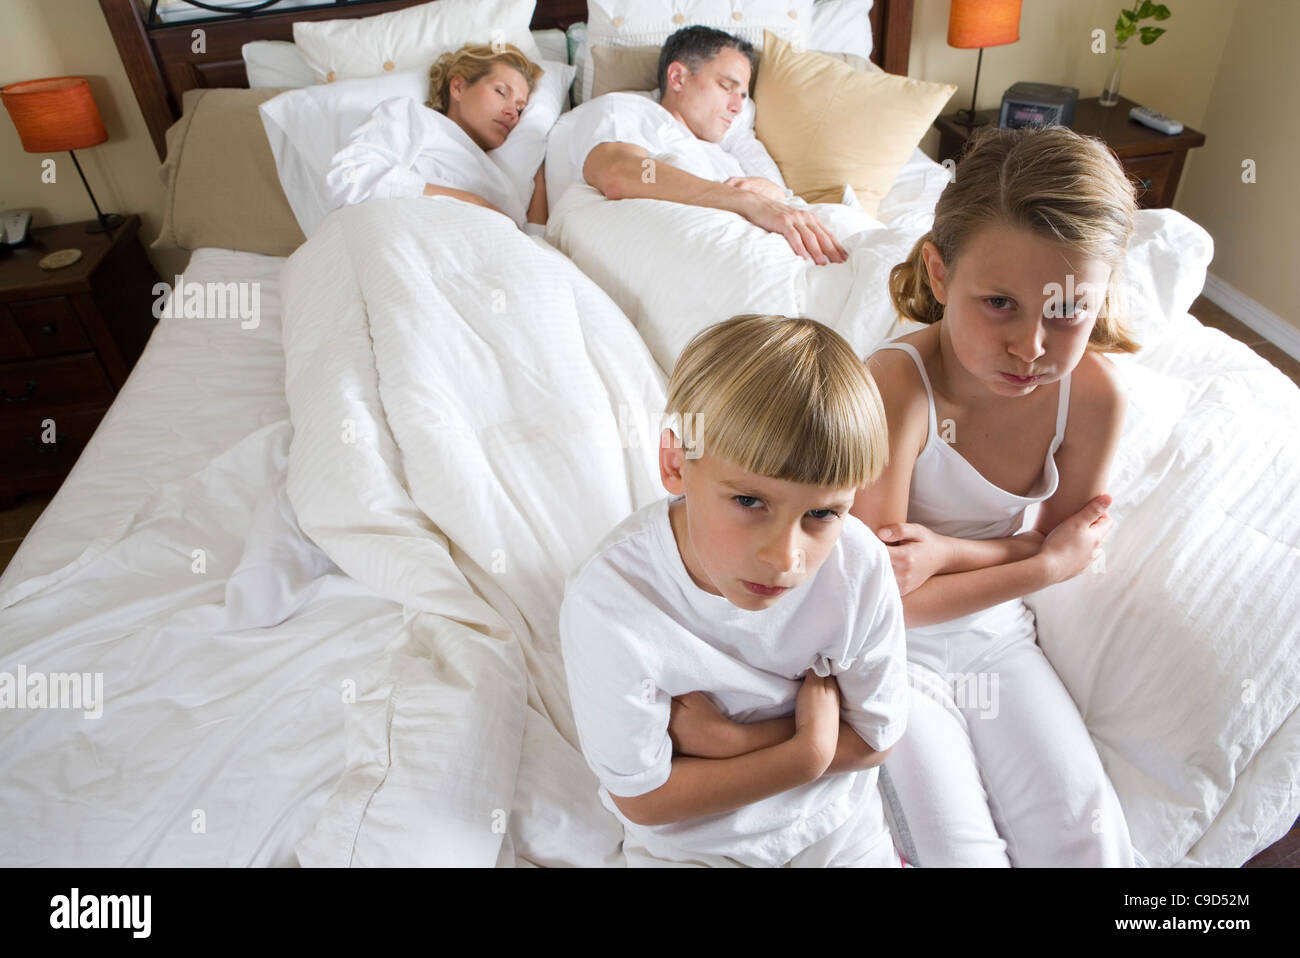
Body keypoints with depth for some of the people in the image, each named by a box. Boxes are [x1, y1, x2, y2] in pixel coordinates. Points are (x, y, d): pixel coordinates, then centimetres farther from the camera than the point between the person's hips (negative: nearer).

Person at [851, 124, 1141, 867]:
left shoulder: (1094, 395, -14)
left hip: (998, 635, 4)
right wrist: (1048, 563, -18)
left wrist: (951, 551, -21)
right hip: (897, 645, -4)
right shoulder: (895, 386, -29)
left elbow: (1070, 542, -1)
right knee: (963, 848, -8)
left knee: (1091, 839, 3)